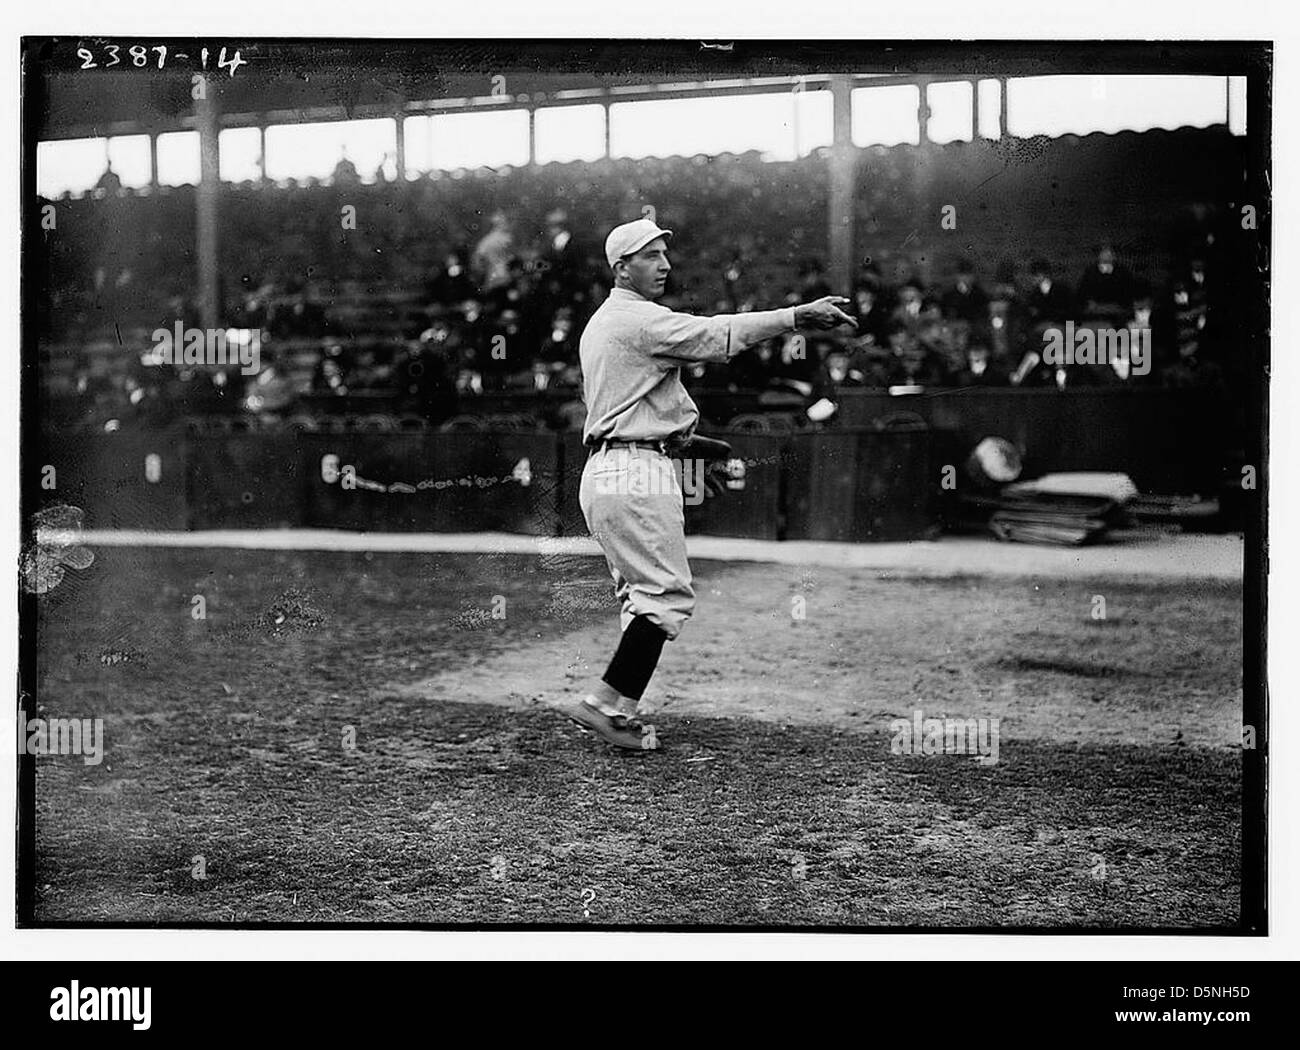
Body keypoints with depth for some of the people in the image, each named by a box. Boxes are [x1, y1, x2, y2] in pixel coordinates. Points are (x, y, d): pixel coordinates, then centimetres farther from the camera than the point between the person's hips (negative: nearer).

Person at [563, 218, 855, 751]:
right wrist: (797, 316, -25)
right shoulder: (640, 320, -11)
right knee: (668, 596, -8)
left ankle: (620, 713, 9)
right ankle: (606, 702, -10)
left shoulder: (598, 323, 21)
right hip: (637, 472, -10)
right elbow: (718, 334, -21)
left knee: (644, 596, 12)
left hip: (602, 471, 10)